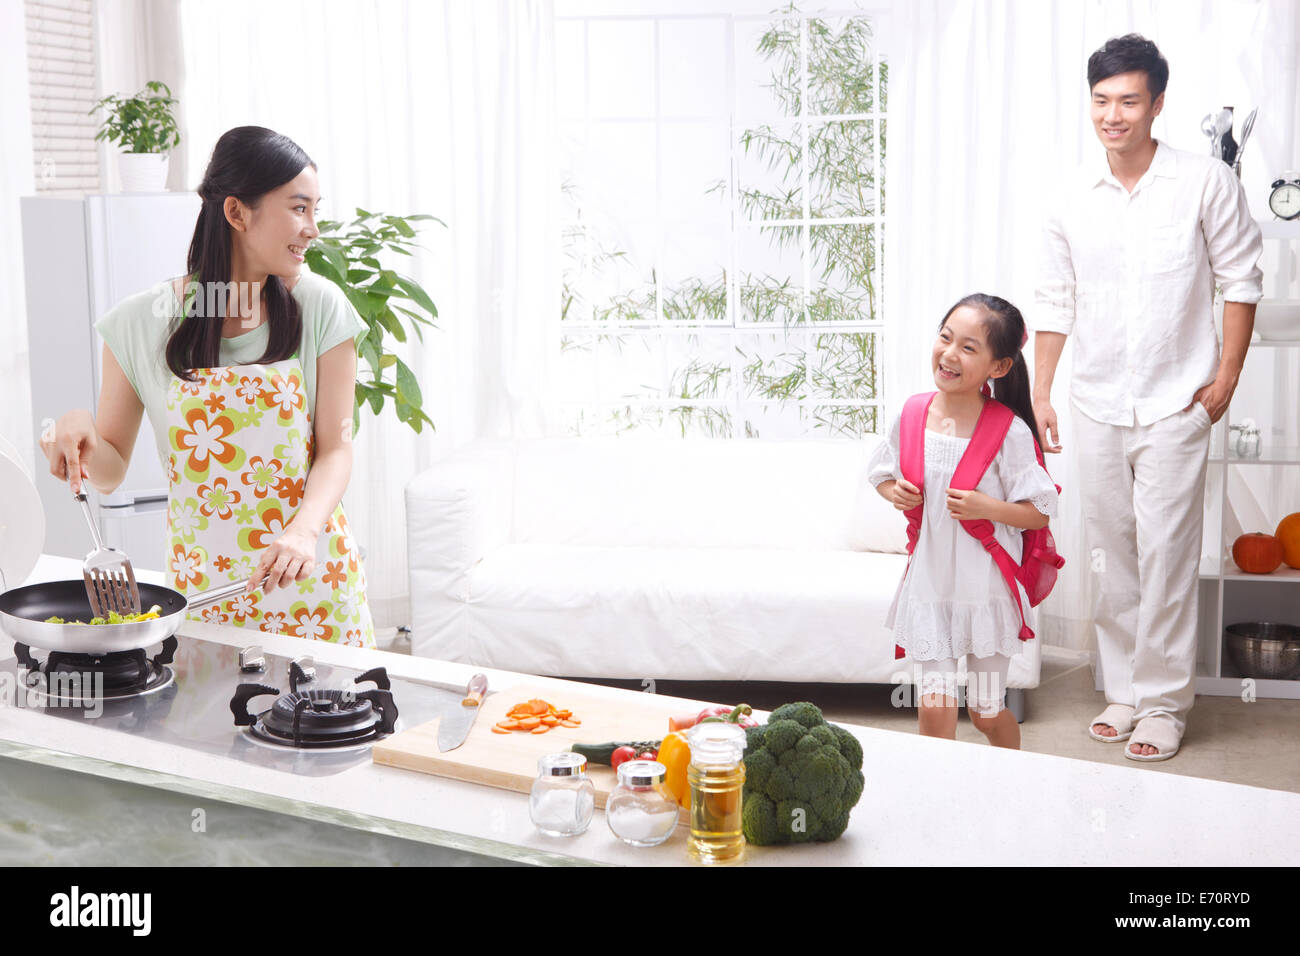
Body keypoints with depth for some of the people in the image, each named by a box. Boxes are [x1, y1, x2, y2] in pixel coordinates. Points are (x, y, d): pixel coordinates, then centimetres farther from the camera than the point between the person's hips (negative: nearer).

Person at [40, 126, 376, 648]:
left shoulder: (320, 306, -3)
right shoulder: (142, 322, -3)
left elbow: (335, 446, -4)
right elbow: (110, 471, 5)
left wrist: (303, 530, -21)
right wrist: (81, 434, -17)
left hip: (309, 577, 0)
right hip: (204, 585, 0)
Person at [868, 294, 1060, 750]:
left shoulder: (1009, 433, -14)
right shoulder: (911, 417, -4)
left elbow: (1039, 512, -9)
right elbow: (881, 473, 14)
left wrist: (986, 507, -24)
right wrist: (894, 492, -7)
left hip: (987, 587, -2)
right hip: (929, 582, 2)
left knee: (987, 711, 12)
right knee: (936, 705, -2)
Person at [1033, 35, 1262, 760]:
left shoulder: (1206, 183, -6)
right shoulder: (1074, 198, 4)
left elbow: (1241, 281, -1)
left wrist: (1226, 378, -7)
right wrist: (1040, 394, 7)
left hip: (1175, 404, -4)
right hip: (1098, 406, 4)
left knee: (1166, 556, -4)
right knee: (1111, 555, 9)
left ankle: (1165, 700, 7)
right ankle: (1124, 688, 21)